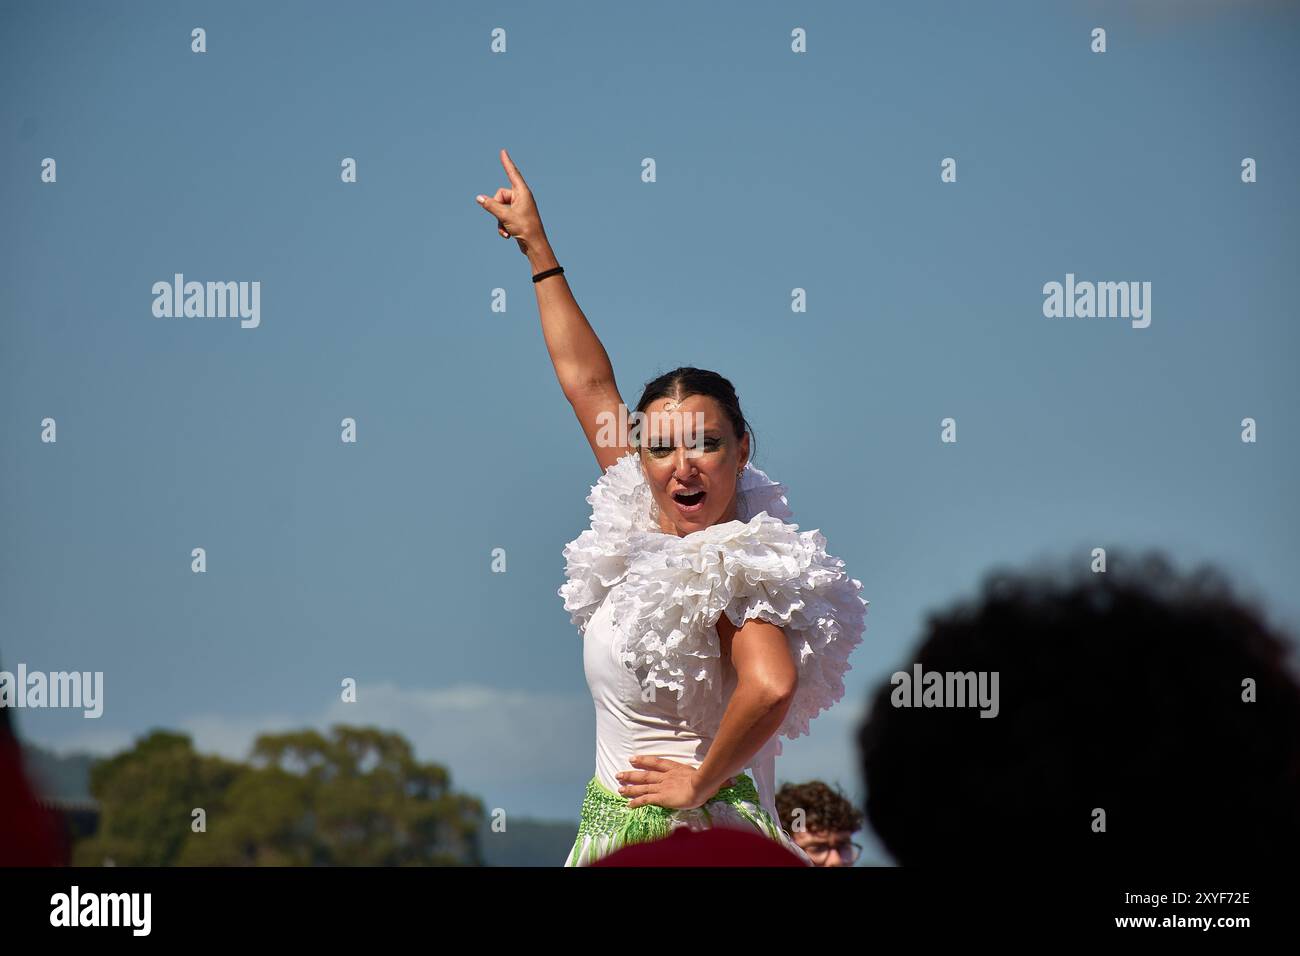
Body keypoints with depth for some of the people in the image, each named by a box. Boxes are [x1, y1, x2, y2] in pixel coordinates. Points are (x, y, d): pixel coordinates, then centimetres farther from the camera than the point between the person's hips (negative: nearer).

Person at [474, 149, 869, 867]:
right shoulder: (638, 526, 4)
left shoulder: (736, 567, -18)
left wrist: (702, 780, -23)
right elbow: (586, 378, 13)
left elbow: (771, 684, -37)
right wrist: (536, 246, 18)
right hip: (609, 828, 7)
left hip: (689, 836, -7)